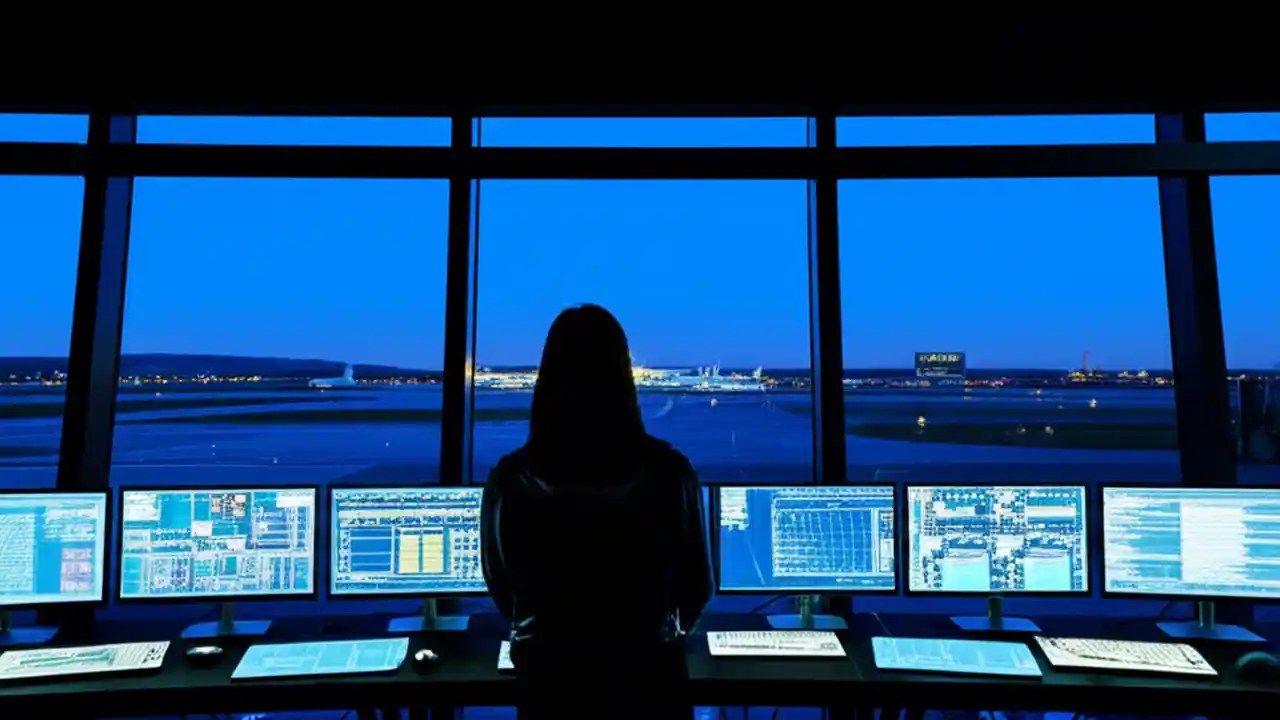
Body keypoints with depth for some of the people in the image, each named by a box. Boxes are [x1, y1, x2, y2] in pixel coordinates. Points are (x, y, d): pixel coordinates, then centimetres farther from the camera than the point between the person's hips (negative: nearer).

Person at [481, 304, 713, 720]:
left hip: (550, 676, 1)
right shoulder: (669, 471, -18)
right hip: (649, 676, 0)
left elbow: (502, 588, -1)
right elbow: (697, 584, -4)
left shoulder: (511, 478, -17)